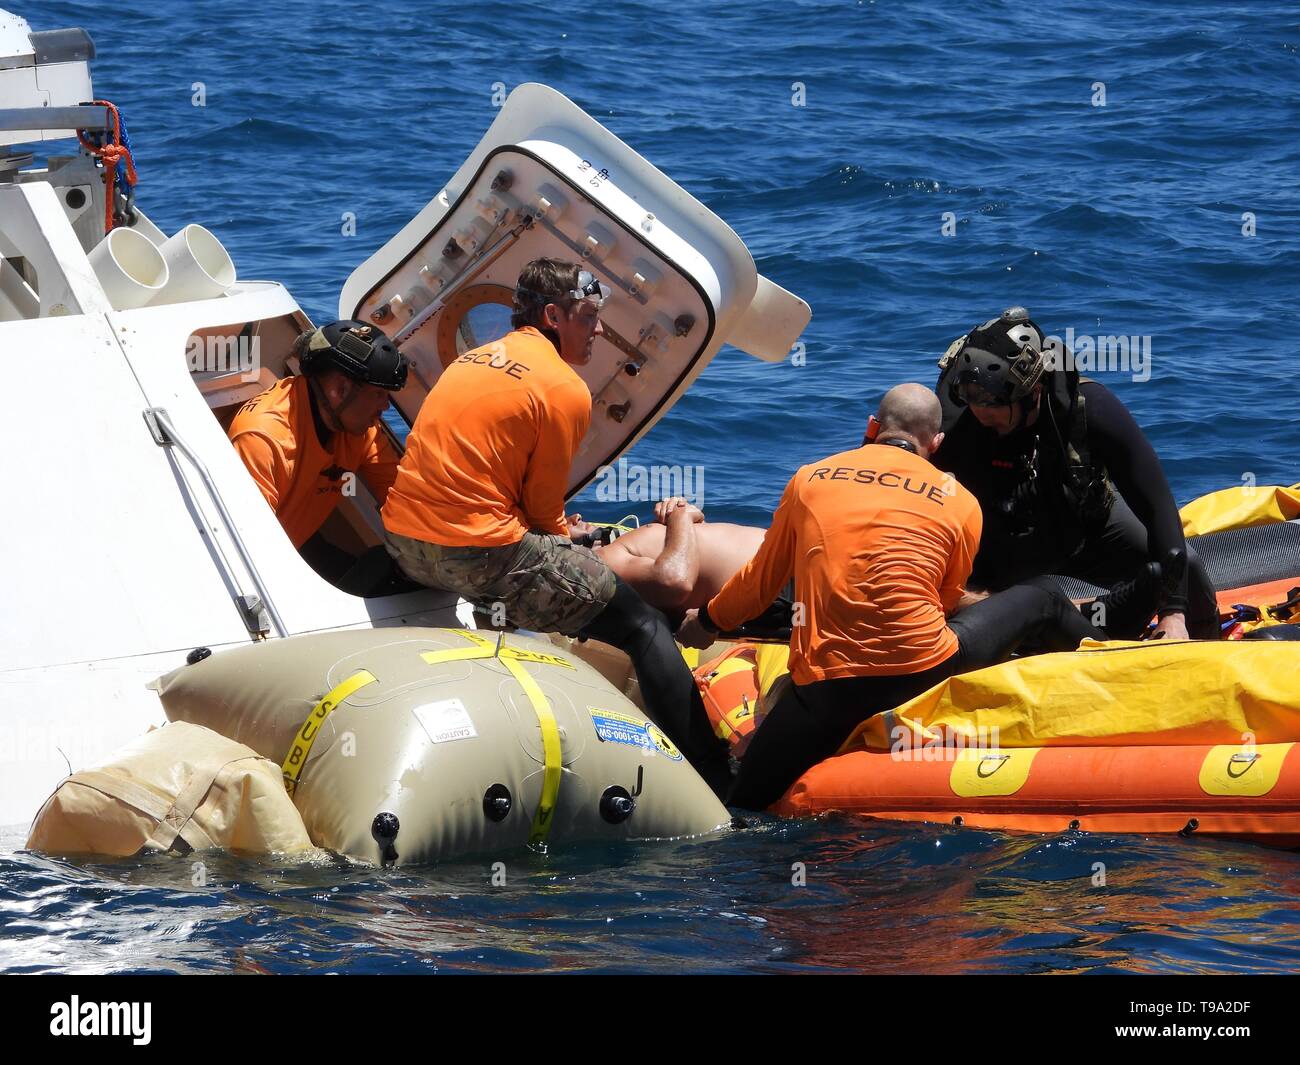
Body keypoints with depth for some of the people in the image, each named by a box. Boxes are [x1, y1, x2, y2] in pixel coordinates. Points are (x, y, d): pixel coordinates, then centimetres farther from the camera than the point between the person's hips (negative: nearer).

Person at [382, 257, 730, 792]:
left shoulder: (474, 359, 17)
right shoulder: (566, 390, -7)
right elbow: (543, 507, -3)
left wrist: (562, 534, 28)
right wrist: (569, 542, 19)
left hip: (403, 543, 8)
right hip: (482, 553, -8)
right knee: (644, 626, 0)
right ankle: (716, 784, -6)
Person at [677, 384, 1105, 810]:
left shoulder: (808, 479, 12)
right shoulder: (961, 503, 8)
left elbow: (761, 581, 23)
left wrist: (707, 620, 42)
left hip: (825, 694, 0)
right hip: (924, 670, 0)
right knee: (1044, 599, 24)